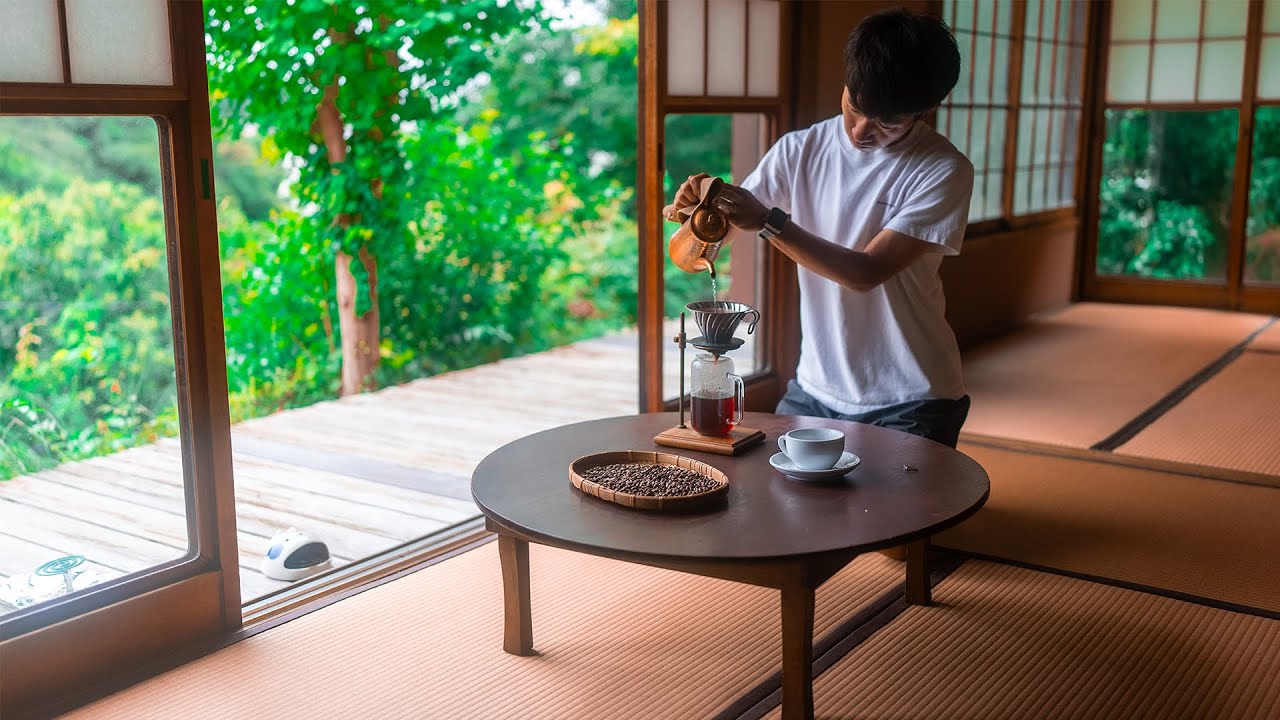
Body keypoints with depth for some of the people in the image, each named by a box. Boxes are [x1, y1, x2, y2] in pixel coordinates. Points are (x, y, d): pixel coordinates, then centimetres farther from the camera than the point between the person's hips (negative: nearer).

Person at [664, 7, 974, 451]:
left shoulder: (944, 172, -13)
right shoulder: (802, 151, -2)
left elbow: (867, 271, -20)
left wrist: (768, 221, -27)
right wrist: (697, 203, -22)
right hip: (815, 389, 4)